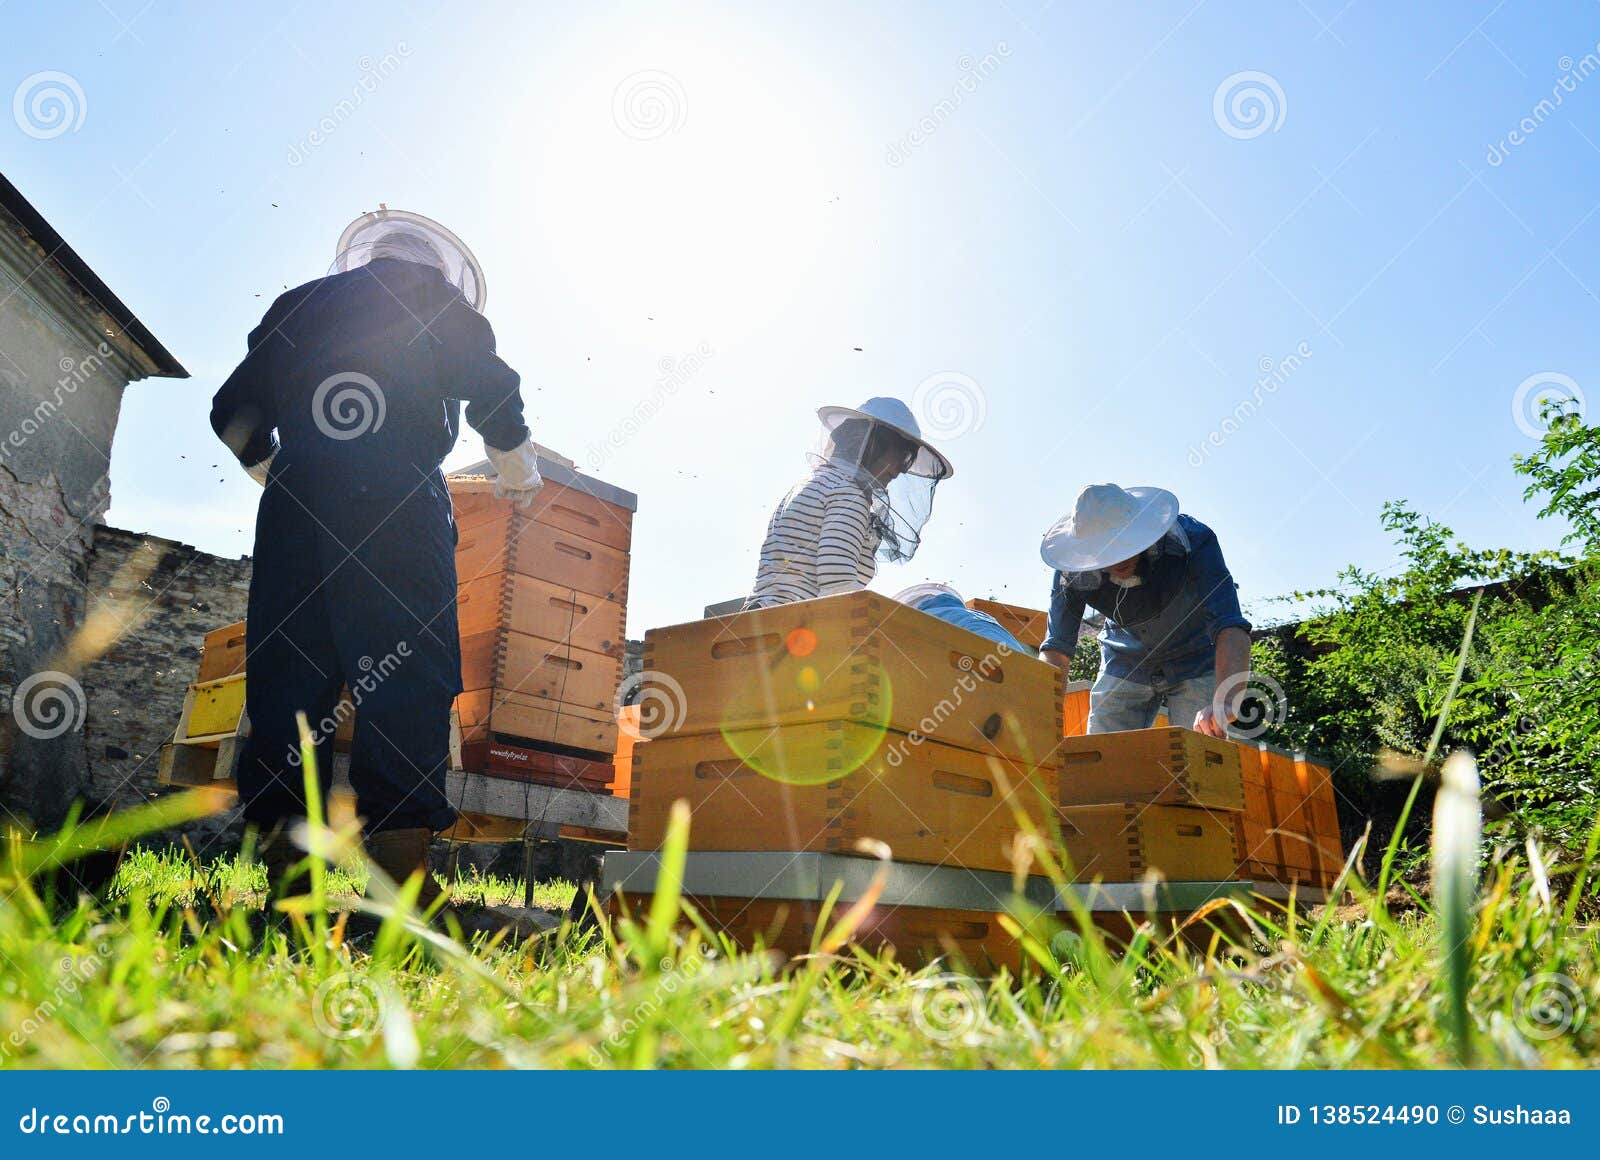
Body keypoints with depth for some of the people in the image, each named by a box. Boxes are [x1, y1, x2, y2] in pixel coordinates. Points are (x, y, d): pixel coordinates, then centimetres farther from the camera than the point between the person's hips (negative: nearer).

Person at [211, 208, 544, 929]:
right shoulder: (428, 289, 15)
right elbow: (491, 385, 4)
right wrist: (518, 472, 18)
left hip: (295, 509, 5)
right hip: (395, 499, -5)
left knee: (285, 687, 2)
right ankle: (406, 909, -17)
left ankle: (285, 897, -2)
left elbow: (233, 412, 23)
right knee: (407, 688, -10)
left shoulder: (295, 304, 27)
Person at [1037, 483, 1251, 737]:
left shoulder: (1193, 541, -30)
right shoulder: (1073, 572, -22)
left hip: (1195, 662, -2)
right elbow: (1056, 649, -19)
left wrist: (1224, 704, -57)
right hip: (1125, 664, 2)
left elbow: (1231, 629, -40)